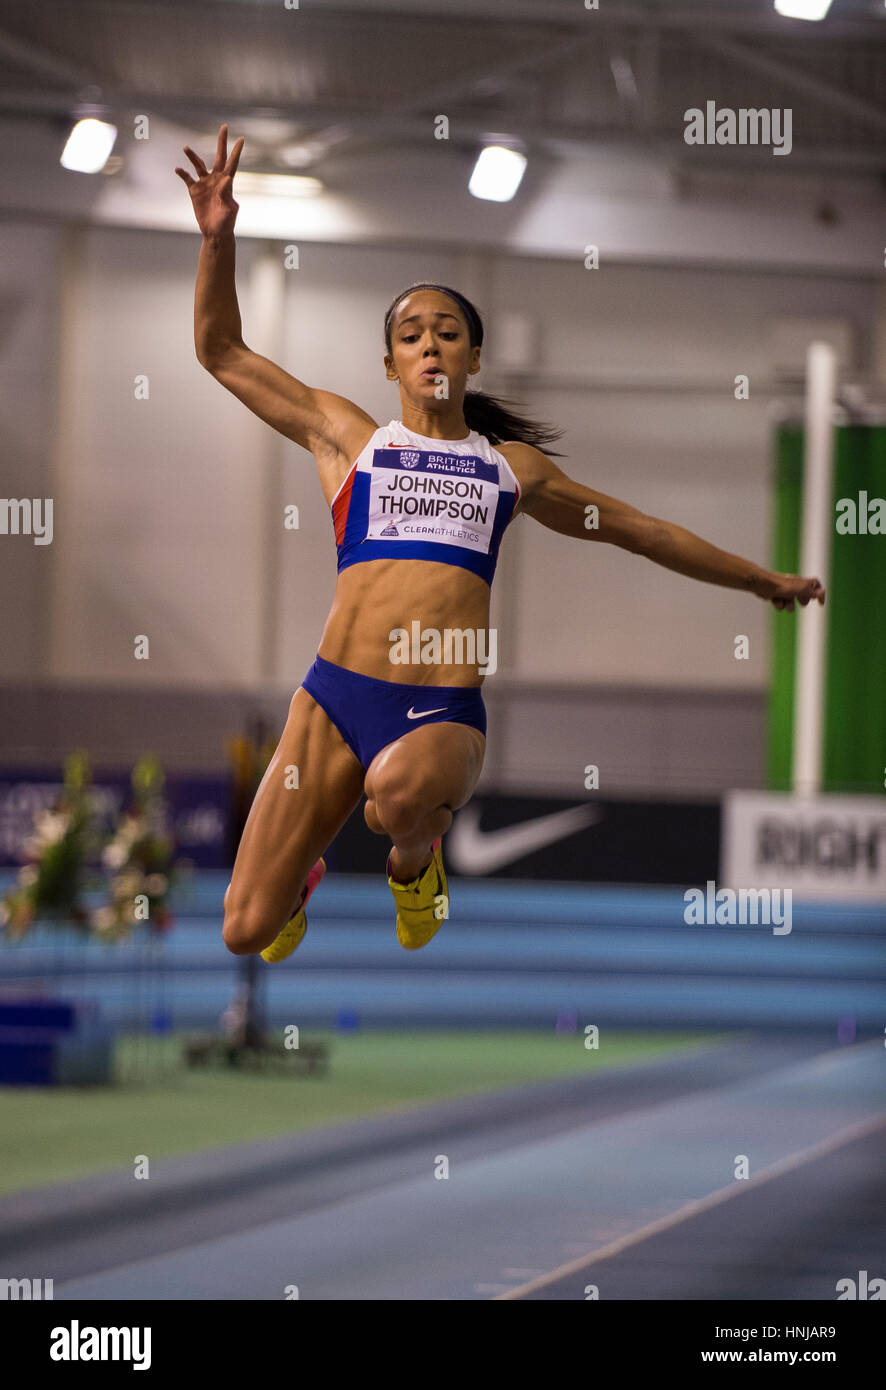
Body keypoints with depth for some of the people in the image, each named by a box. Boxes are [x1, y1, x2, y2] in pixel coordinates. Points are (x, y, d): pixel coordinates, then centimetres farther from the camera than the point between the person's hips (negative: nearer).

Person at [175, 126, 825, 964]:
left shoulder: (513, 466, 18)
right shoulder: (347, 436, 16)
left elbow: (643, 531, 30)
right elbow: (221, 351, 18)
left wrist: (764, 581, 38)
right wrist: (218, 239, 5)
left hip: (444, 714, -1)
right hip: (336, 696, 1)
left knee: (402, 790, -40)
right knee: (246, 933, -6)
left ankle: (414, 855, 0)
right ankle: (301, 877, 34)